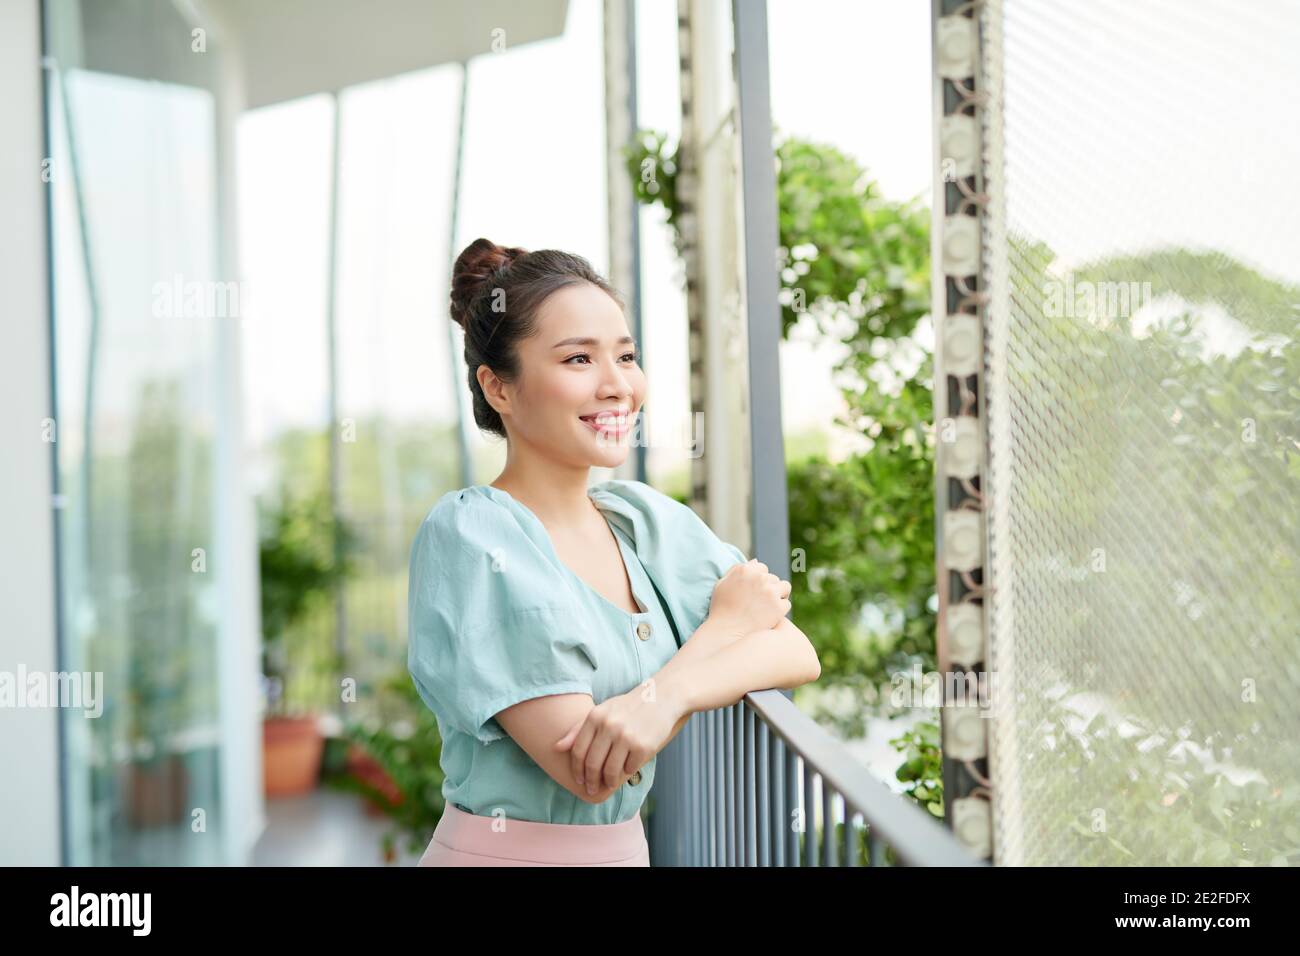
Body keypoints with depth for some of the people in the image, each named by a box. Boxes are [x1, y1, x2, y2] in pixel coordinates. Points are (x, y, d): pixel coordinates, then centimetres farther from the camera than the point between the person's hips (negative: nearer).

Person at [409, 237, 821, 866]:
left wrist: (668, 692, -25)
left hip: (627, 848, 6)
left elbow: (797, 654, -6)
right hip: (504, 851, -6)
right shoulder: (470, 534, -18)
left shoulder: (646, 518, 0)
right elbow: (584, 772, -23)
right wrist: (725, 622, -11)